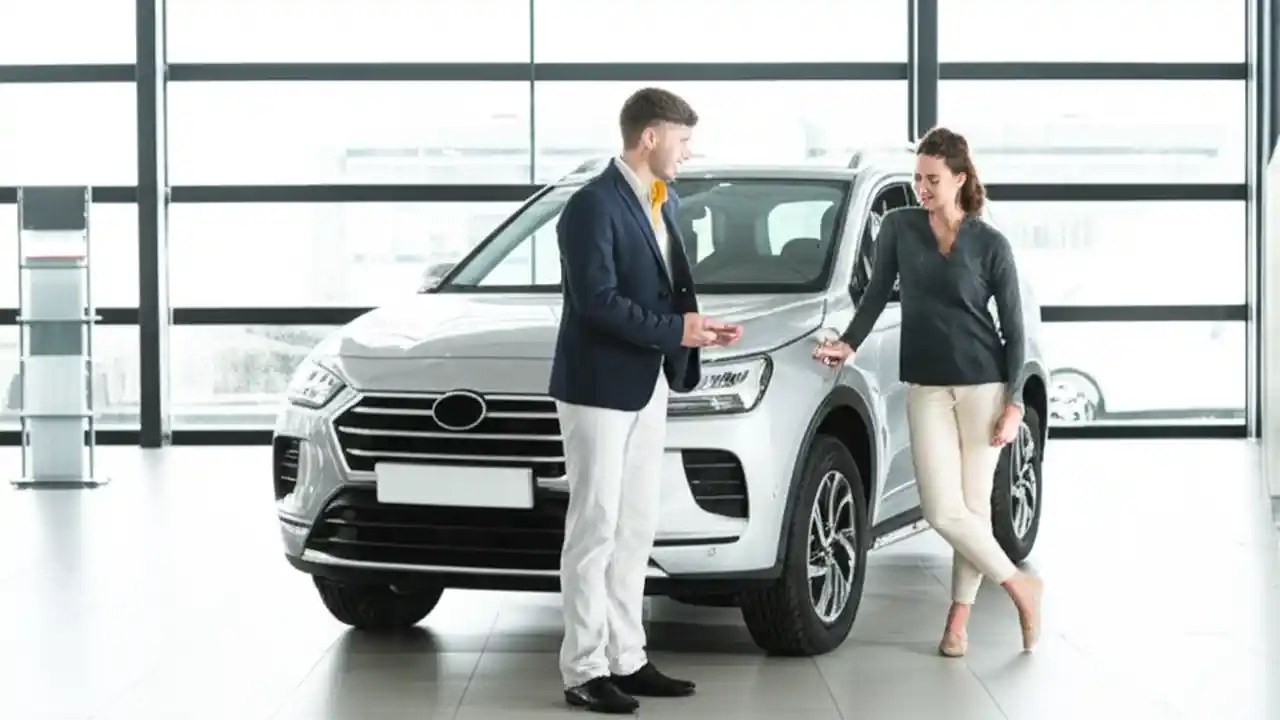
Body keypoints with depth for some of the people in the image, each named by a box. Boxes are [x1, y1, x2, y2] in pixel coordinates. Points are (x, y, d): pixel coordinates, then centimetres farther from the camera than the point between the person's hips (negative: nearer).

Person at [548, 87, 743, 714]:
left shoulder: (665, 203, 12)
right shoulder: (592, 206, -16)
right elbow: (597, 301, -22)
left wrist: (696, 327, 1)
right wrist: (674, 331, -20)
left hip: (647, 386, 9)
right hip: (598, 387, -9)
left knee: (635, 529, 11)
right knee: (595, 528, -4)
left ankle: (625, 658, 18)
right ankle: (584, 670, 3)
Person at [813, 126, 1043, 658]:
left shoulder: (990, 244, -3)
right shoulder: (899, 227, 3)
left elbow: (1013, 328, 0)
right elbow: (877, 294, 13)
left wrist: (1014, 403, -6)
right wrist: (848, 344, 0)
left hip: (984, 385, -2)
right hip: (926, 387, 2)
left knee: (973, 505, 0)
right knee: (942, 510, -6)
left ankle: (958, 620, 13)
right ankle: (1021, 588, 11)